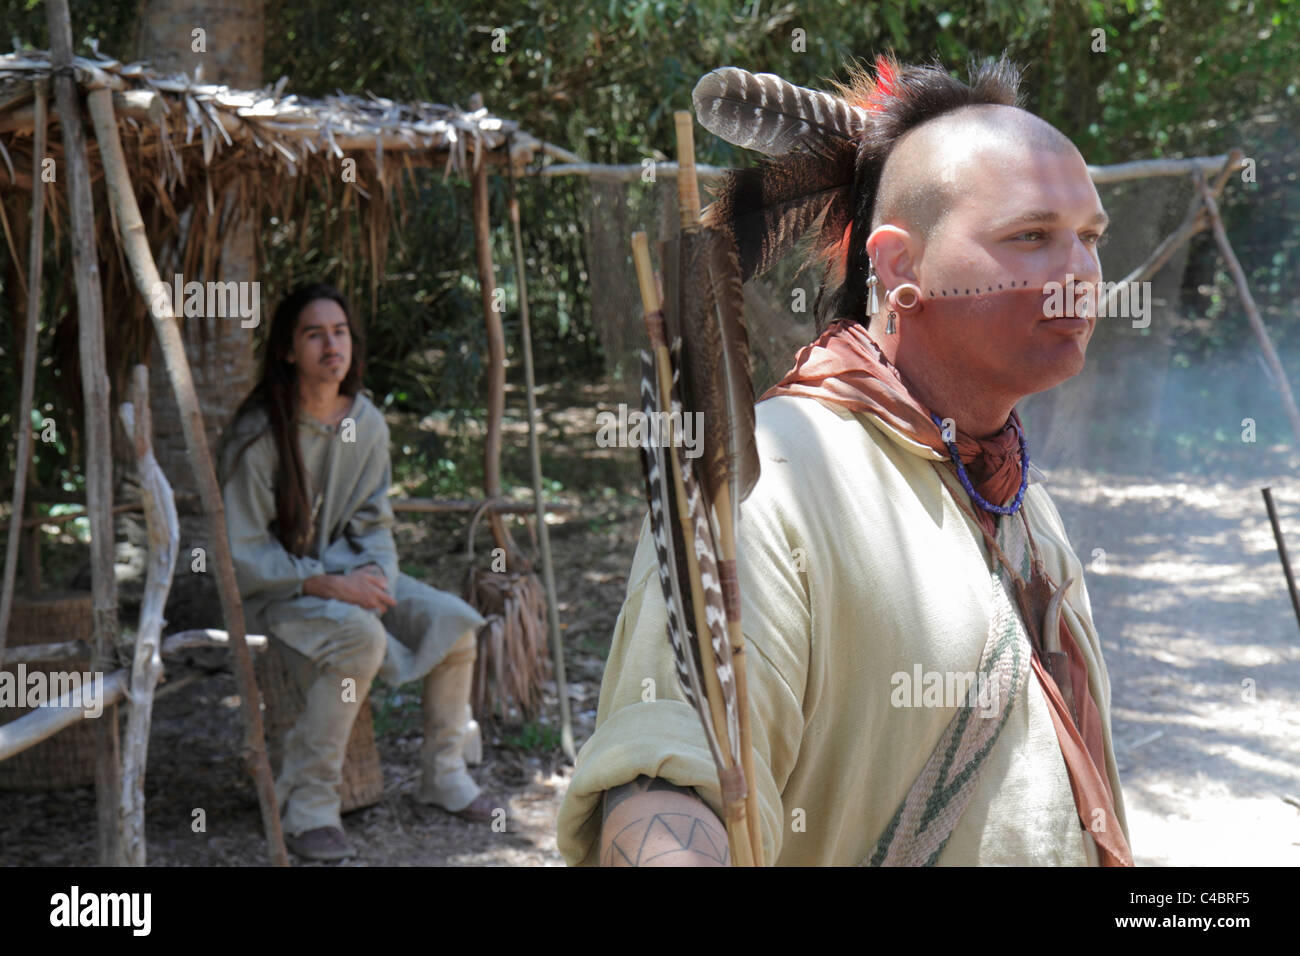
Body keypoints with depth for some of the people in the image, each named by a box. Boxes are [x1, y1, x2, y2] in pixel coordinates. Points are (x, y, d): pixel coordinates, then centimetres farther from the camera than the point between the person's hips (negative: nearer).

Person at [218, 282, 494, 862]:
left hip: (344, 571, 6)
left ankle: (443, 775, 8)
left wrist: (374, 571, -13)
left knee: (455, 622, -13)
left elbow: (374, 522, 9)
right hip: (272, 589, -6)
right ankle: (305, 807, -24)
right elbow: (242, 553, -18)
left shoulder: (367, 423, 0)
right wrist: (327, 584, -26)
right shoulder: (258, 435, -18)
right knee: (360, 635, -35)